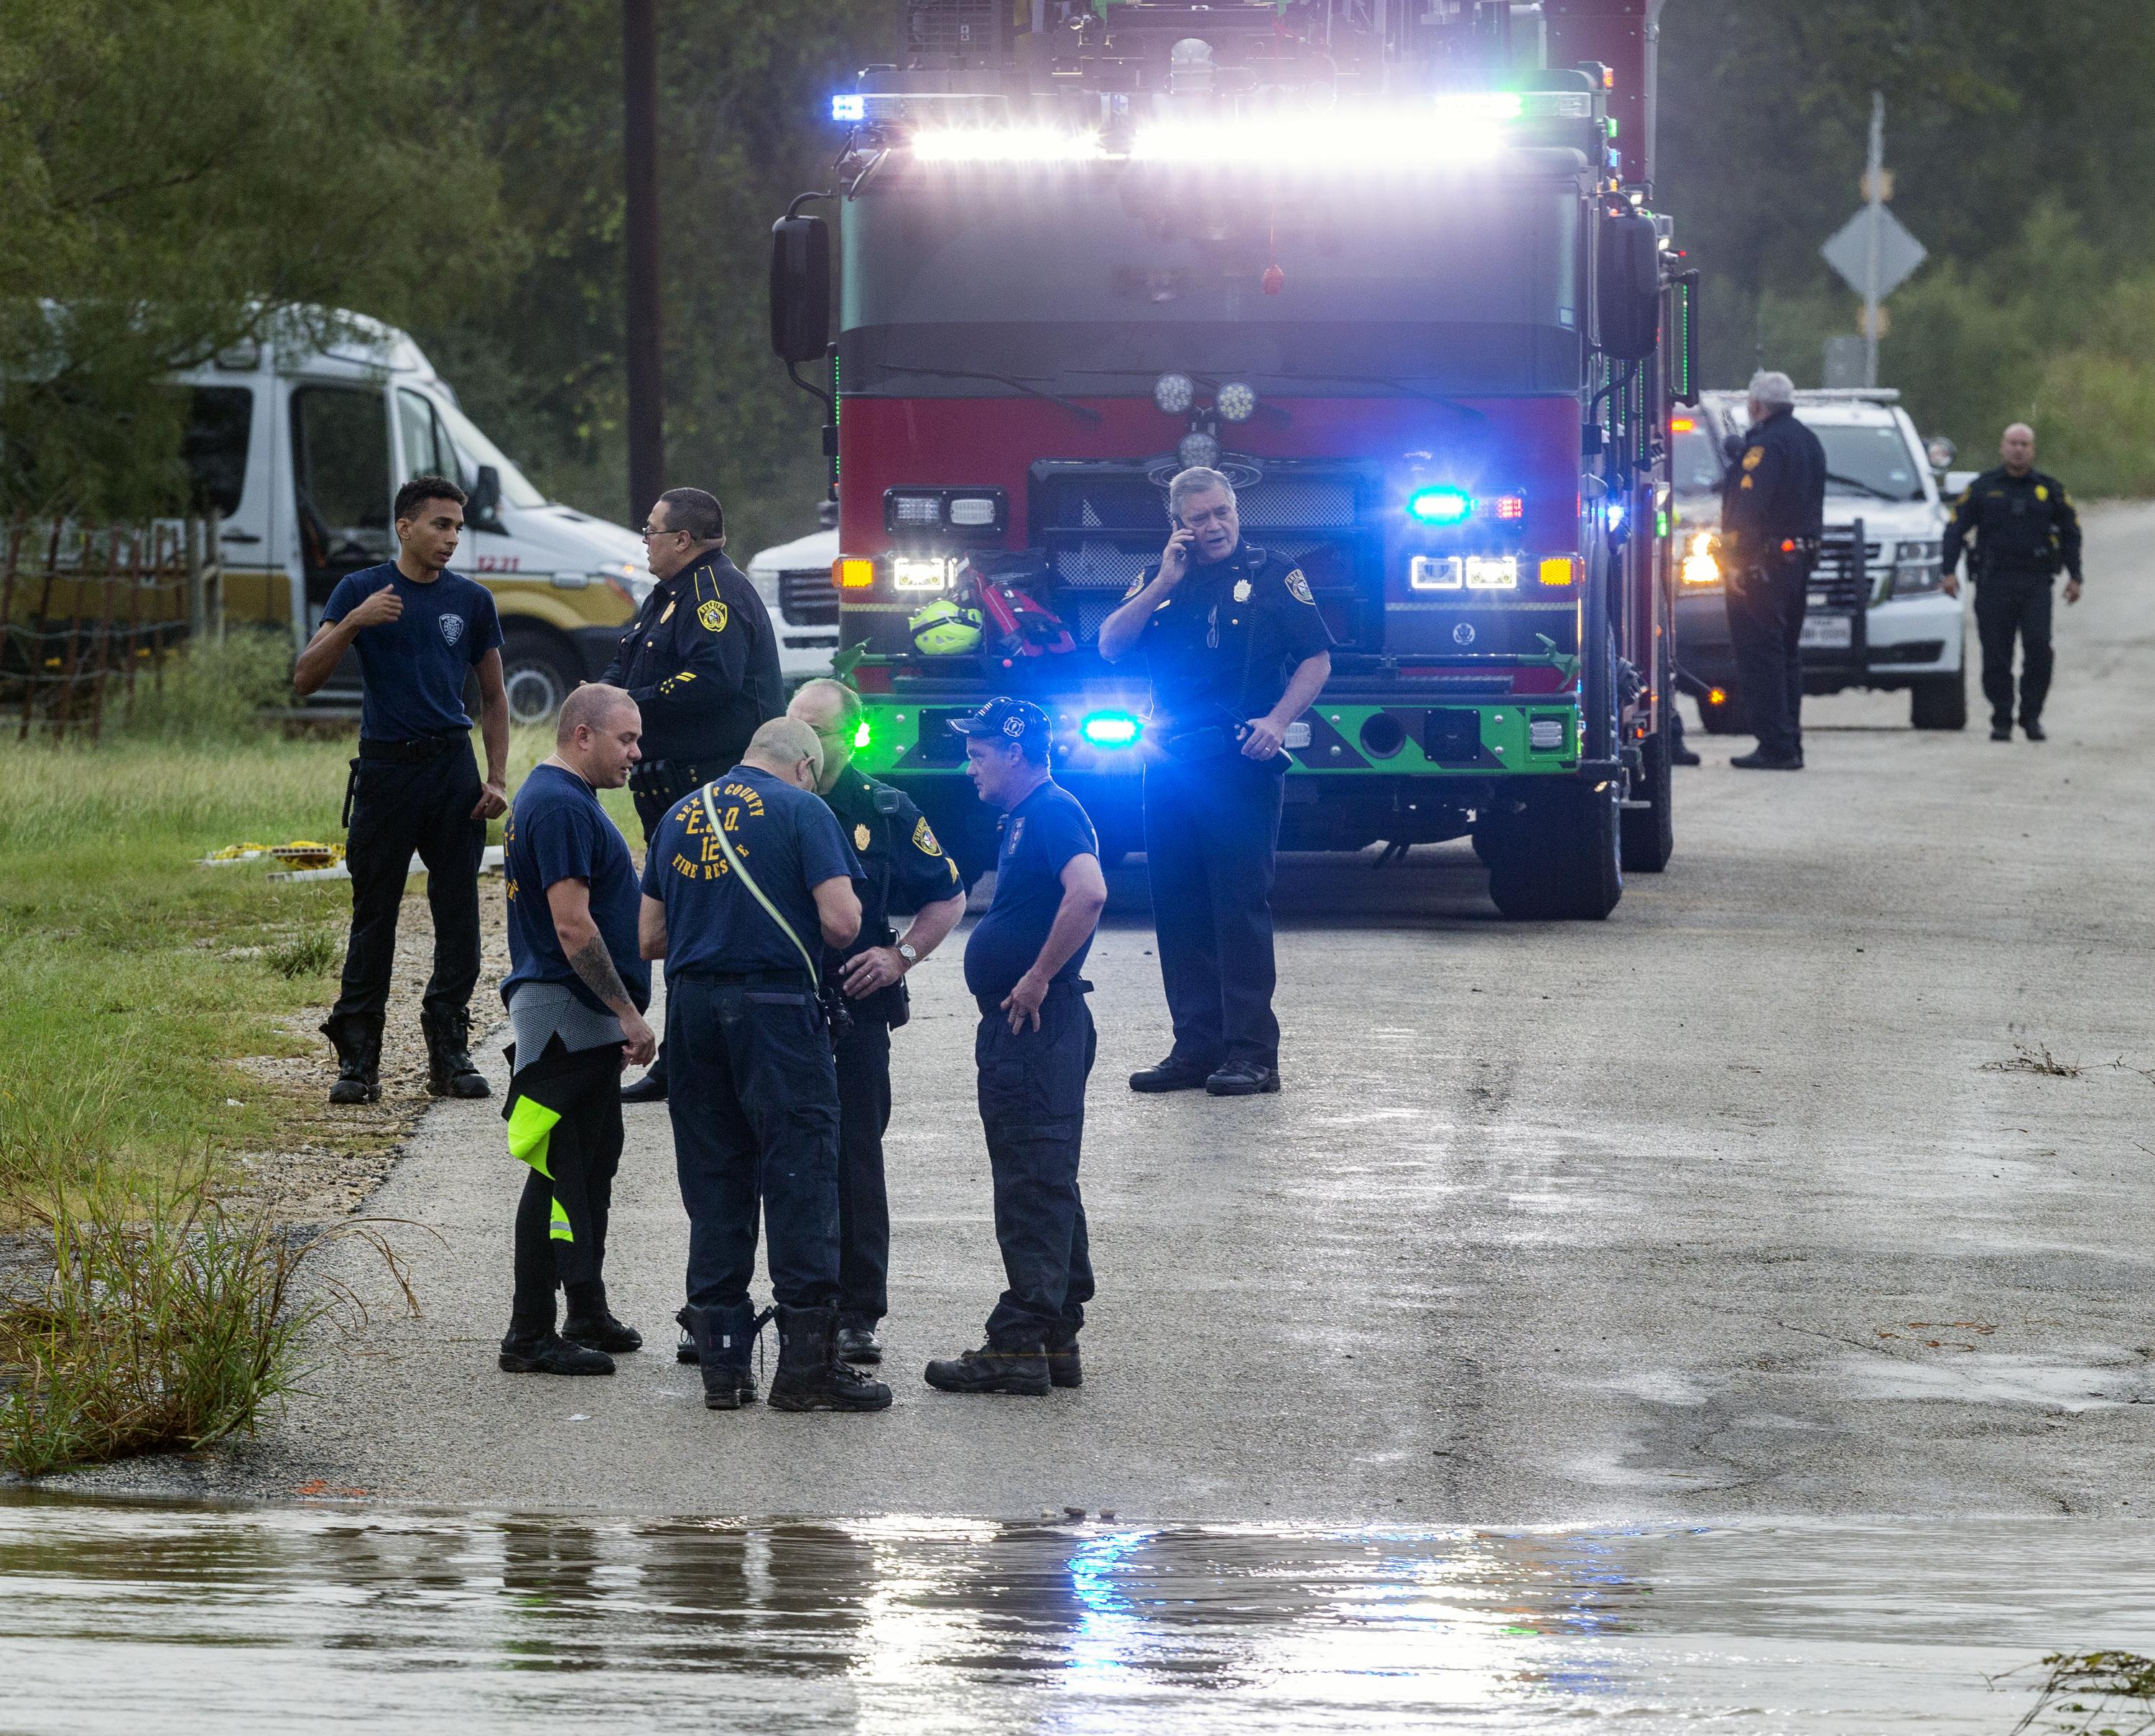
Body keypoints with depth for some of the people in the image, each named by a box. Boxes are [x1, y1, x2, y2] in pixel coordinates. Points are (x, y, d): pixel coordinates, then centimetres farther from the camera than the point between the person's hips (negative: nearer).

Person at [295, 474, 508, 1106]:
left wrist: (497, 780, 4)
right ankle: (358, 1059, 1)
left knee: (458, 916, 1)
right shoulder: (361, 591, 0)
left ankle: (449, 1054, 7)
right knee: (374, 917, -1)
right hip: (385, 768, -2)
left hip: (452, 768, 2)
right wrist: (354, 623, -22)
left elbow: (493, 697, 15)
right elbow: (305, 679, -7)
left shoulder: (471, 601, 8)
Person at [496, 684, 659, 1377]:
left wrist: (622, 1013, 24)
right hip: (567, 1015, -11)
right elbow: (573, 926, -22)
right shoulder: (562, 807, -17)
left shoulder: (557, 797, 18)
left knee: (594, 1163, 17)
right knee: (562, 1171, -9)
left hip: (585, 1023, 11)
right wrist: (629, 1013, -19)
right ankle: (530, 1336, -8)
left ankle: (588, 1314, 26)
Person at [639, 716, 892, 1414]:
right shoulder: (801, 810, -2)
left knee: (713, 1184, 10)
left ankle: (722, 1363, 10)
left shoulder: (680, 816, 15)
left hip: (692, 1006, 5)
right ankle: (807, 1365, -5)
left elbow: (650, 937, 16)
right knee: (800, 1178, -2)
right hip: (775, 1006, -5)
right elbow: (841, 921, -11)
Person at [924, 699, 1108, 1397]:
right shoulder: (1024, 817, 18)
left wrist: (1038, 979, -24)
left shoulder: (1053, 813, -14)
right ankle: (1055, 1341, 18)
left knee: (1034, 1185, -9)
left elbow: (1089, 894, -30)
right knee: (1040, 1183, 13)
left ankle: (1019, 1344, -10)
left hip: (1038, 1024, -11)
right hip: (1016, 1030, 11)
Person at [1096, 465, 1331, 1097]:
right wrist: (1164, 584, -3)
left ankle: (1251, 1051, -7)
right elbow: (1111, 646, 5)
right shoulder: (1160, 578, 15)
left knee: (1242, 905, -7)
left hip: (1241, 764, -5)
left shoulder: (1272, 574, 2)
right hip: (1171, 765, 5)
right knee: (1180, 908, 6)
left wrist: (1277, 719, -15)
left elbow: (1316, 658, 0)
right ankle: (1197, 1047, 12)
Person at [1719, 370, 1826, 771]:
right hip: (1800, 556, 10)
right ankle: (1790, 745, 16)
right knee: (1785, 653, 15)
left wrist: (1736, 560, -22)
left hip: (1764, 561, -10)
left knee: (1759, 653, -8)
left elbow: (1748, 507, -22)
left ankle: (1775, 746, -13)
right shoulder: (1808, 442, 16)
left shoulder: (1766, 444, -15)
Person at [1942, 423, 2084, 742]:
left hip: (2036, 584, 0)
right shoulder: (1982, 488, 8)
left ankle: (2031, 716, 0)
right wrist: (1950, 571, -3)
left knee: (2039, 649, -12)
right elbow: (1955, 530, 8)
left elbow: (2071, 533, 18)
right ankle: (2001, 721, 7)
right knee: (1996, 656, -2)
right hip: (1993, 584, 0)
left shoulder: (2050, 489, 12)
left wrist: (2074, 576, 11)